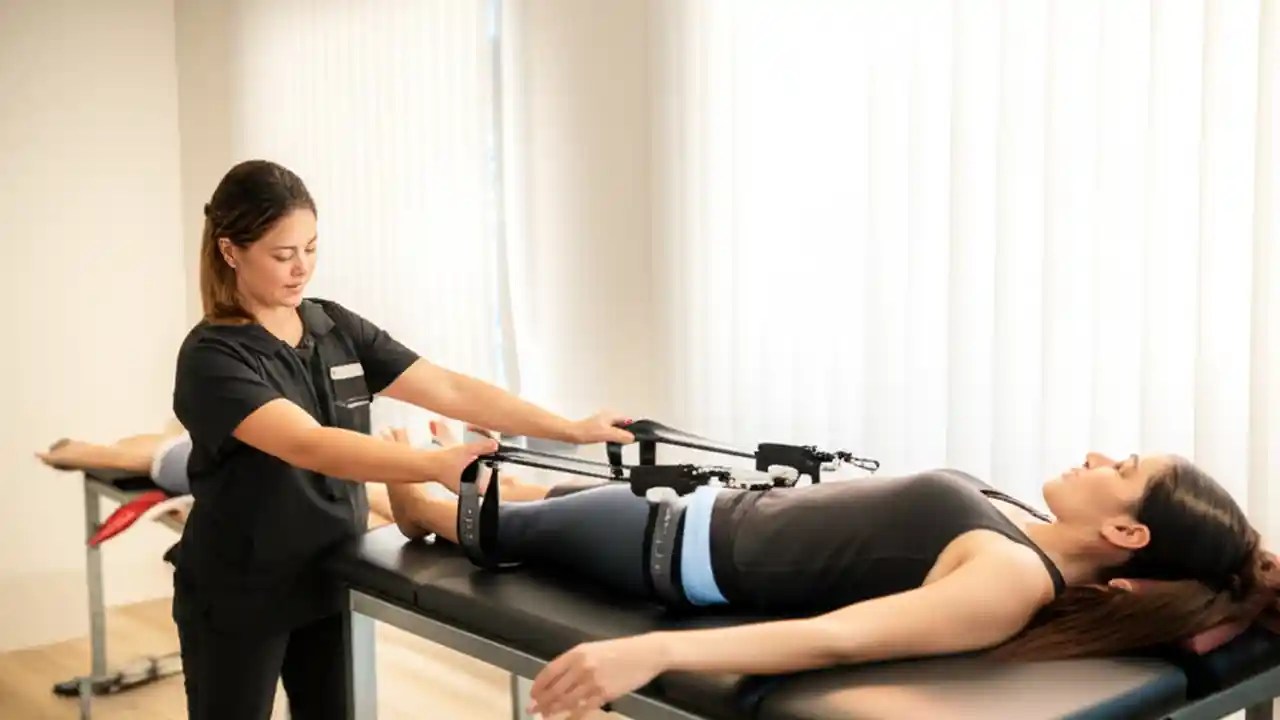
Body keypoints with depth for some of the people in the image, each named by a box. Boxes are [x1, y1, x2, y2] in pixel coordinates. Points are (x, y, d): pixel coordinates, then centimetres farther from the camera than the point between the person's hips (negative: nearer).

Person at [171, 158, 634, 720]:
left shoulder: (339, 328, 1)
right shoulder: (213, 358, -18)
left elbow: (451, 390, -6)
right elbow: (310, 445, -34)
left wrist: (572, 431, -14)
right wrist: (438, 464, -47)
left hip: (328, 584, 5)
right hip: (237, 600, -5)